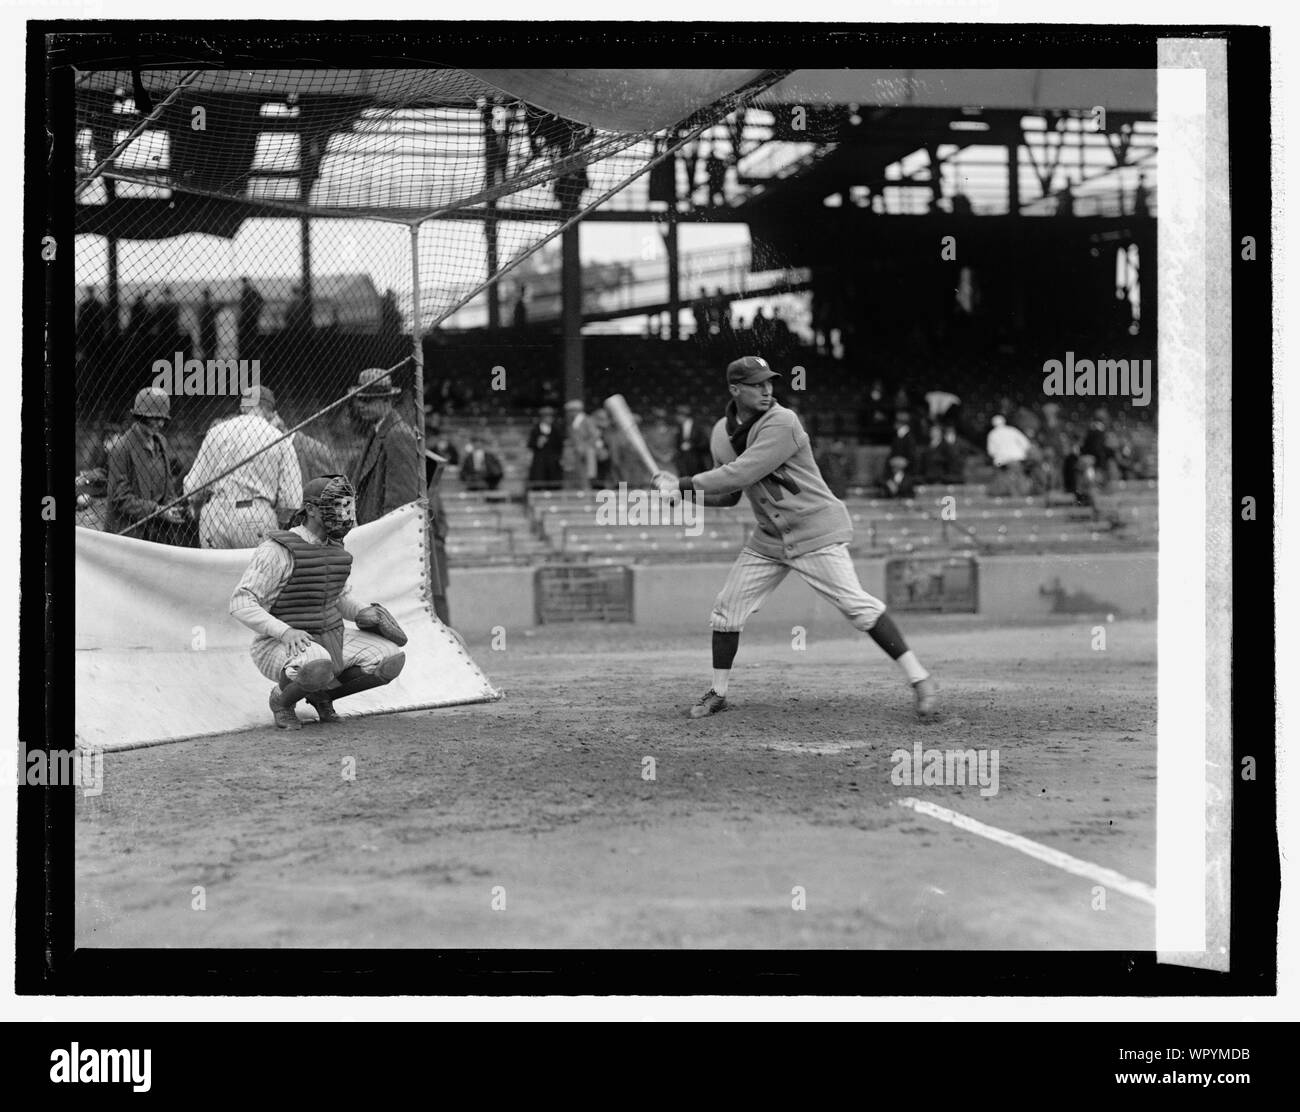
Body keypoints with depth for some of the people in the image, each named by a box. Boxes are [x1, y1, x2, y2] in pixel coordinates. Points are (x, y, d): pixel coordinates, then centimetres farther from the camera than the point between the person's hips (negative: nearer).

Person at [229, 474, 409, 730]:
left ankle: (322, 693, 11)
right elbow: (241, 604, -20)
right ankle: (282, 697, -5)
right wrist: (284, 631, -34)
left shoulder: (333, 546, 8)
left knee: (392, 659, -11)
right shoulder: (278, 549, -16)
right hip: (284, 648, -7)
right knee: (317, 668, -40)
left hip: (332, 641, 7)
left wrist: (360, 613, 3)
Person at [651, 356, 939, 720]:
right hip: (769, 537, 7)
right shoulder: (722, 433, 4)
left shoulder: (781, 424, -21)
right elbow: (727, 494, 11)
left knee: (856, 605, -15)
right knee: (727, 609, 6)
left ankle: (920, 680, -9)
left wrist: (684, 483, -20)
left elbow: (740, 475, -27)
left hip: (816, 531, -7)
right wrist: (683, 491, -6)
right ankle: (718, 693, 22)